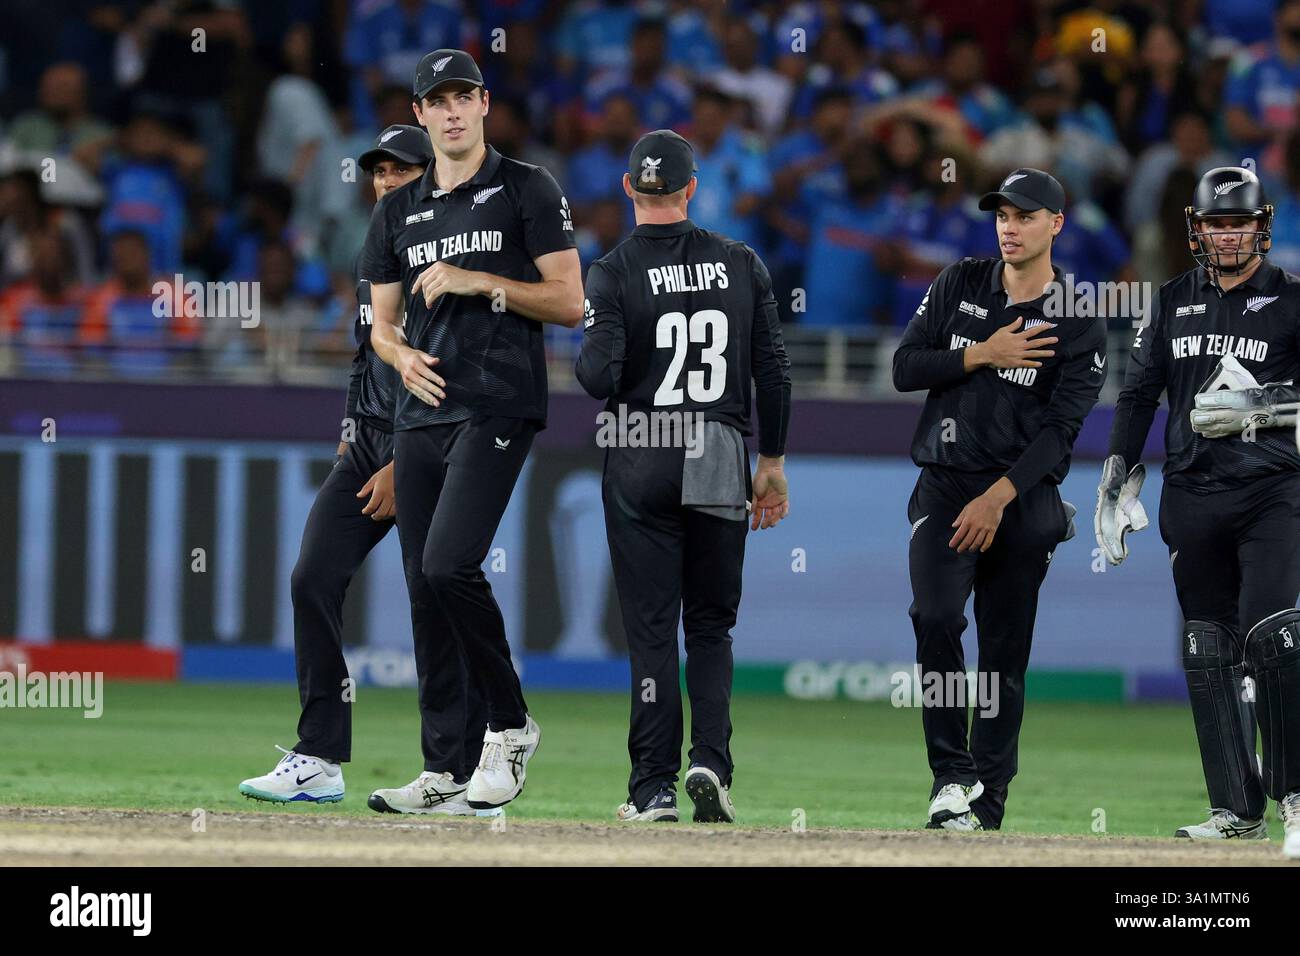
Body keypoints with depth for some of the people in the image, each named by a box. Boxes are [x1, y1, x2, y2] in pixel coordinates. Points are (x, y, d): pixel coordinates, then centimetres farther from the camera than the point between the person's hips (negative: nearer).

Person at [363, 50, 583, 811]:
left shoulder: (527, 191, 1)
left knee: (448, 566, -21)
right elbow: (383, 322, 21)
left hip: (498, 407, -6)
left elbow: (569, 303, -4)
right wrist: (404, 356, -1)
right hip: (421, 415, 6)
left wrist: (477, 281, -12)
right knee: (425, 587, 4)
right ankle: (446, 769, 9)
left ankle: (510, 725, -4)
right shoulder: (400, 211, 18)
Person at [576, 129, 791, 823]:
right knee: (711, 626, 12)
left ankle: (654, 788, -1)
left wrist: (590, 357, 8)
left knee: (651, 628, 2)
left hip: (641, 466, -2)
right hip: (721, 464, 2)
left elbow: (598, 379, -15)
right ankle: (710, 761, -6)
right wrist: (773, 465, 12)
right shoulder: (741, 264, 3)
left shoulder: (613, 272, -6)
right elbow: (773, 373, 4)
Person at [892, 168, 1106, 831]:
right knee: (935, 617, -22)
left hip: (1023, 499, -1)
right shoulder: (959, 285, 8)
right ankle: (951, 776, -18)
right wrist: (983, 354, -10)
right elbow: (904, 369, 4)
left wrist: (998, 497, -20)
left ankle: (983, 806, 9)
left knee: (1005, 652, 1)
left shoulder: (1080, 325, -1)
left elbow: (1060, 428, -10)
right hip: (944, 489, 1)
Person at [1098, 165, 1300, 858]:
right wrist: (1116, 484, 9)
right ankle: (1236, 810, 7)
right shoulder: (1174, 301, 14)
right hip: (1192, 497, 4)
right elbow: (1139, 394, 16)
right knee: (1208, 652, 3)